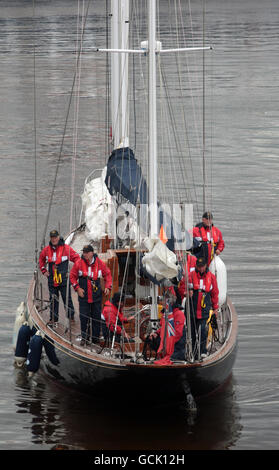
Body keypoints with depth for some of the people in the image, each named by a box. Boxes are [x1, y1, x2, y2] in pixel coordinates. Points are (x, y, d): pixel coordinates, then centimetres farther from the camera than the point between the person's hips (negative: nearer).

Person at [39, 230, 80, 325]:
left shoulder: (66, 248, -7)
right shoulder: (47, 249, 6)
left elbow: (76, 258, -2)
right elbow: (41, 259, 25)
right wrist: (44, 270, 15)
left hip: (64, 279, -4)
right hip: (52, 280, 4)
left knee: (67, 299, -3)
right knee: (53, 300, 8)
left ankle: (71, 316, 5)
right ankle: (53, 319, 14)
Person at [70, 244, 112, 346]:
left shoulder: (100, 263, -2)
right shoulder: (79, 263, -5)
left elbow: (107, 274, 10)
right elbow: (72, 276, 5)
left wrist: (108, 287, -1)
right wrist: (77, 288, -5)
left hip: (96, 295, 1)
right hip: (84, 295, -1)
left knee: (97, 318, 6)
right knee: (84, 317, -2)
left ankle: (95, 338, 16)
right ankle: (84, 337, 11)